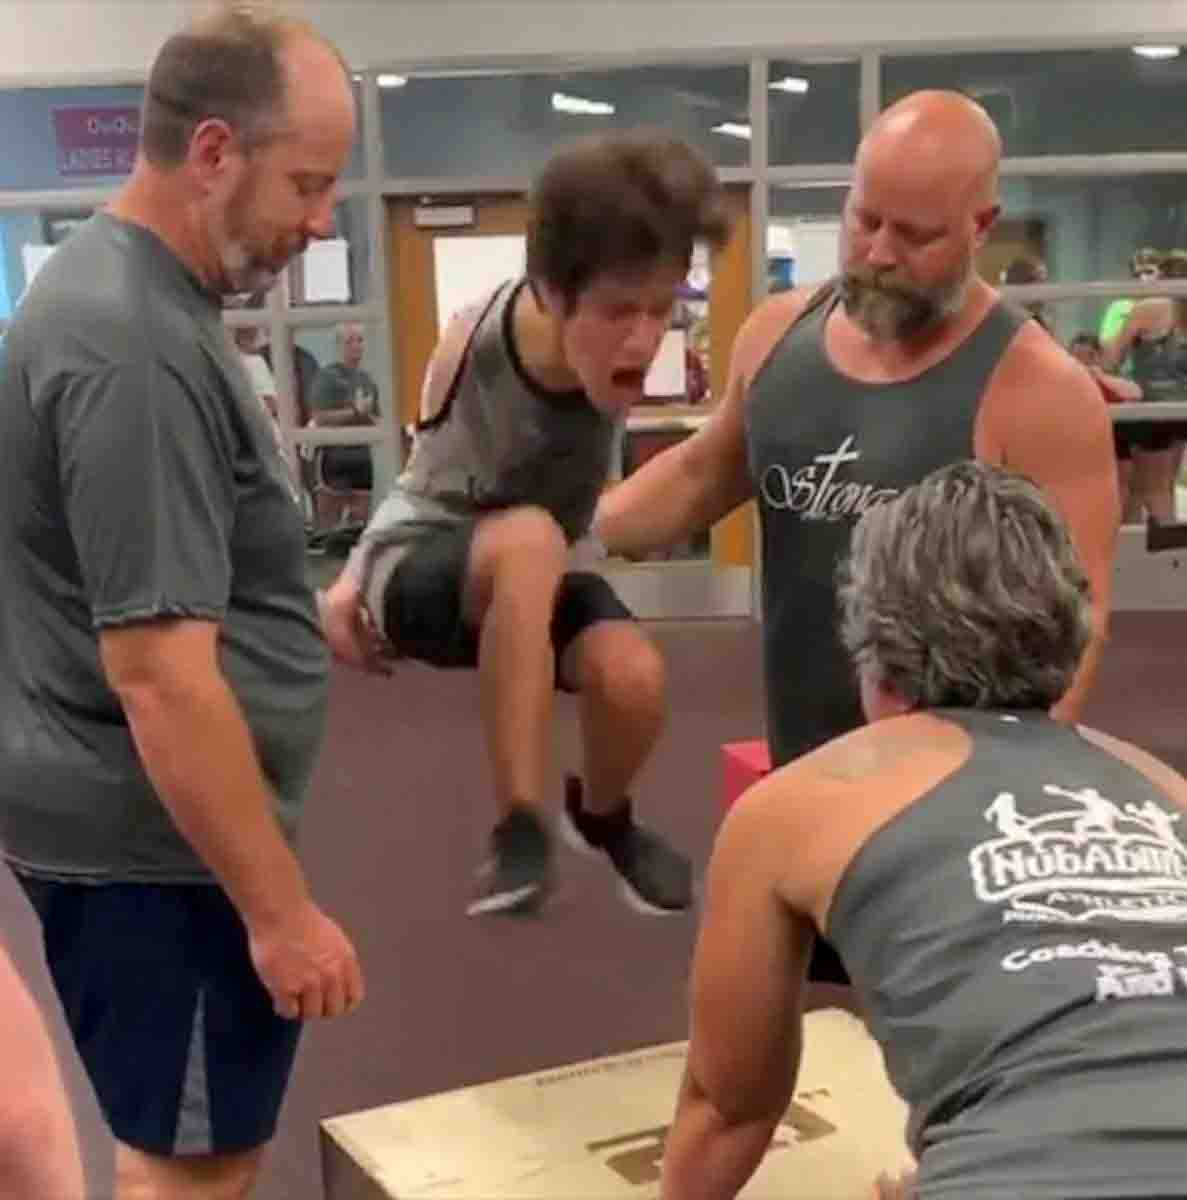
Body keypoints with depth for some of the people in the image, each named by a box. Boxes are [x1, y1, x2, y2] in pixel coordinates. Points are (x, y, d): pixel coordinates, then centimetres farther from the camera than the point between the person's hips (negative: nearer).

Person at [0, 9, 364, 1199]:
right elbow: (160, 678, -26)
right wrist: (281, 909, -21)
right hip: (152, 841, -10)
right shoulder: (133, 347, -25)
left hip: (131, 821, 10)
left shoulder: (122, 292, 8)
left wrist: (301, 619, 20)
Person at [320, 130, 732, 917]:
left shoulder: (642, 367, -22)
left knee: (634, 676, -27)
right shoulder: (474, 343, -26)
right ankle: (521, 830, -30)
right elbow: (432, 472, -5)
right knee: (529, 538, -38)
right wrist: (354, 579, -3)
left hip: (525, 580, 3)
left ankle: (603, 819, 11)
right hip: (418, 567, -3)